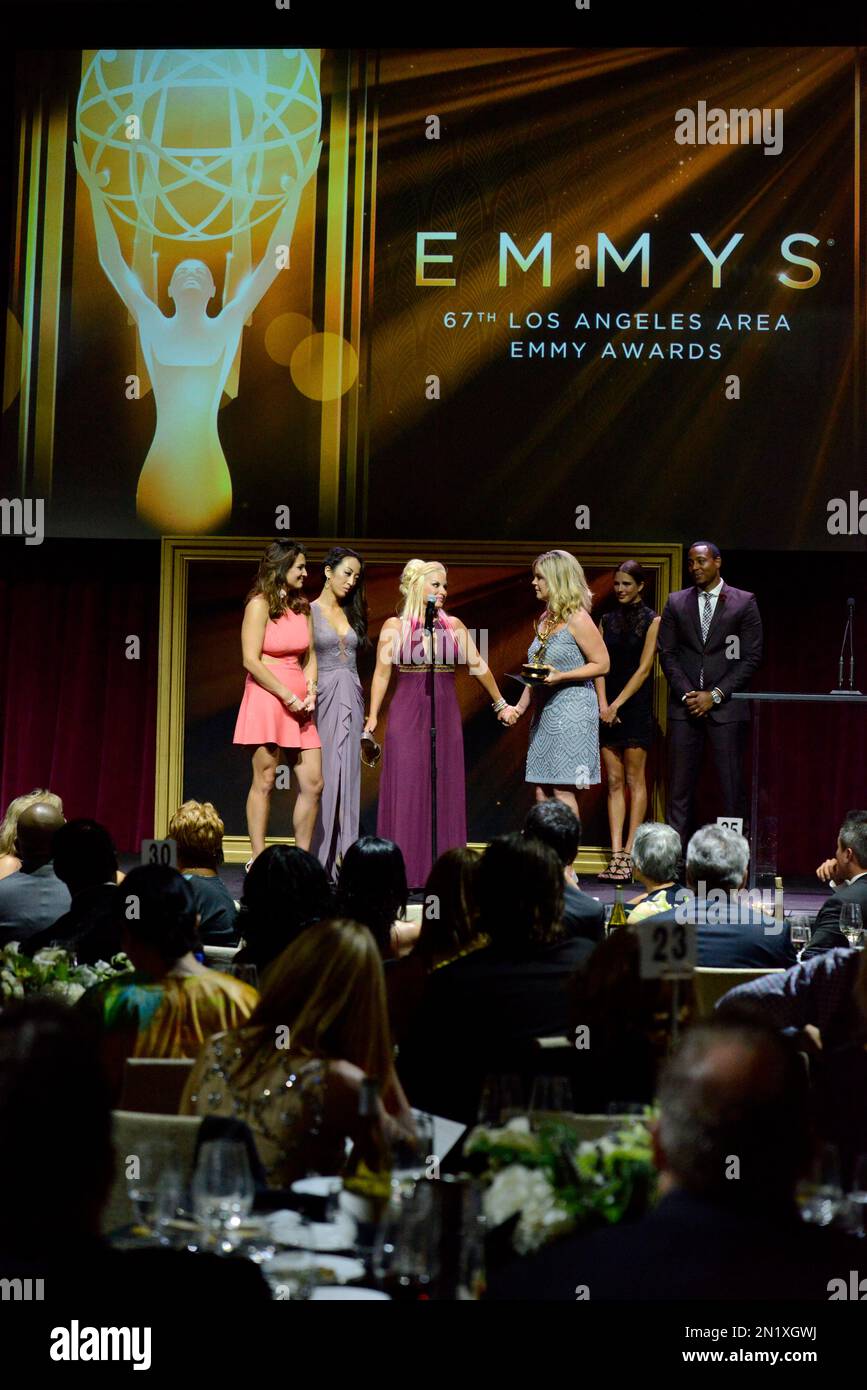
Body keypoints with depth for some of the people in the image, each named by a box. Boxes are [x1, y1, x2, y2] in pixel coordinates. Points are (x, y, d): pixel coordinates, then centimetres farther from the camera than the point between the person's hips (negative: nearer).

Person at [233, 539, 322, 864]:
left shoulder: (303, 608, 15)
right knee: (265, 781, -4)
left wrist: (310, 691, -1)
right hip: (266, 699, -6)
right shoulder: (259, 605, -5)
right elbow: (251, 660, -12)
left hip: (298, 705, 7)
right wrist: (288, 696, -13)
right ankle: (258, 861, 2)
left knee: (313, 783, 1)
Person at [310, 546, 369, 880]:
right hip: (322, 698, -5)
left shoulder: (351, 613, 16)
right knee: (324, 776, -7)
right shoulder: (308, 611, -2)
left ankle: (343, 857, 2)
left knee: (347, 775, 1)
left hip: (350, 698, 5)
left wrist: (363, 712, 14)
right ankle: (319, 860, -1)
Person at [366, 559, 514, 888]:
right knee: (407, 792, -3)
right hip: (407, 715, -3)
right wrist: (372, 716, -6)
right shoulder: (395, 626, 0)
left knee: (446, 793, 3)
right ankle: (406, 871, 1)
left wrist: (500, 703, 20)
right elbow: (382, 674, 0)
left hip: (445, 716, 3)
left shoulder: (454, 625, 8)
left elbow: (478, 666, 14)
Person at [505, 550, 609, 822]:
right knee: (542, 792, 6)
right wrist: (519, 707, 15)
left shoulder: (577, 619, -10)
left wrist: (561, 676, -19)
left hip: (571, 710, -8)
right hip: (545, 712, 8)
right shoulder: (546, 619, 15)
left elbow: (602, 664, -11)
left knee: (562, 791, -9)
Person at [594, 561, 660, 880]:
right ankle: (616, 854, 1)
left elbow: (644, 668, -8)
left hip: (636, 707, -5)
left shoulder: (652, 621, -1)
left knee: (634, 779, -3)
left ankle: (629, 855, -2)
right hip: (608, 709, 5)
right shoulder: (606, 620, 13)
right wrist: (602, 704, -8)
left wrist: (617, 705, -13)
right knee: (614, 781, 2)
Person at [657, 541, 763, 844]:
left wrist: (715, 695, -8)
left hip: (726, 706, -2)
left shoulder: (743, 602, 3)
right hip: (684, 705, 2)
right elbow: (667, 653, 8)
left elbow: (752, 656, -1)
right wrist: (687, 693, -5)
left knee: (731, 783, -2)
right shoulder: (676, 602, 10)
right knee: (680, 784, 1)